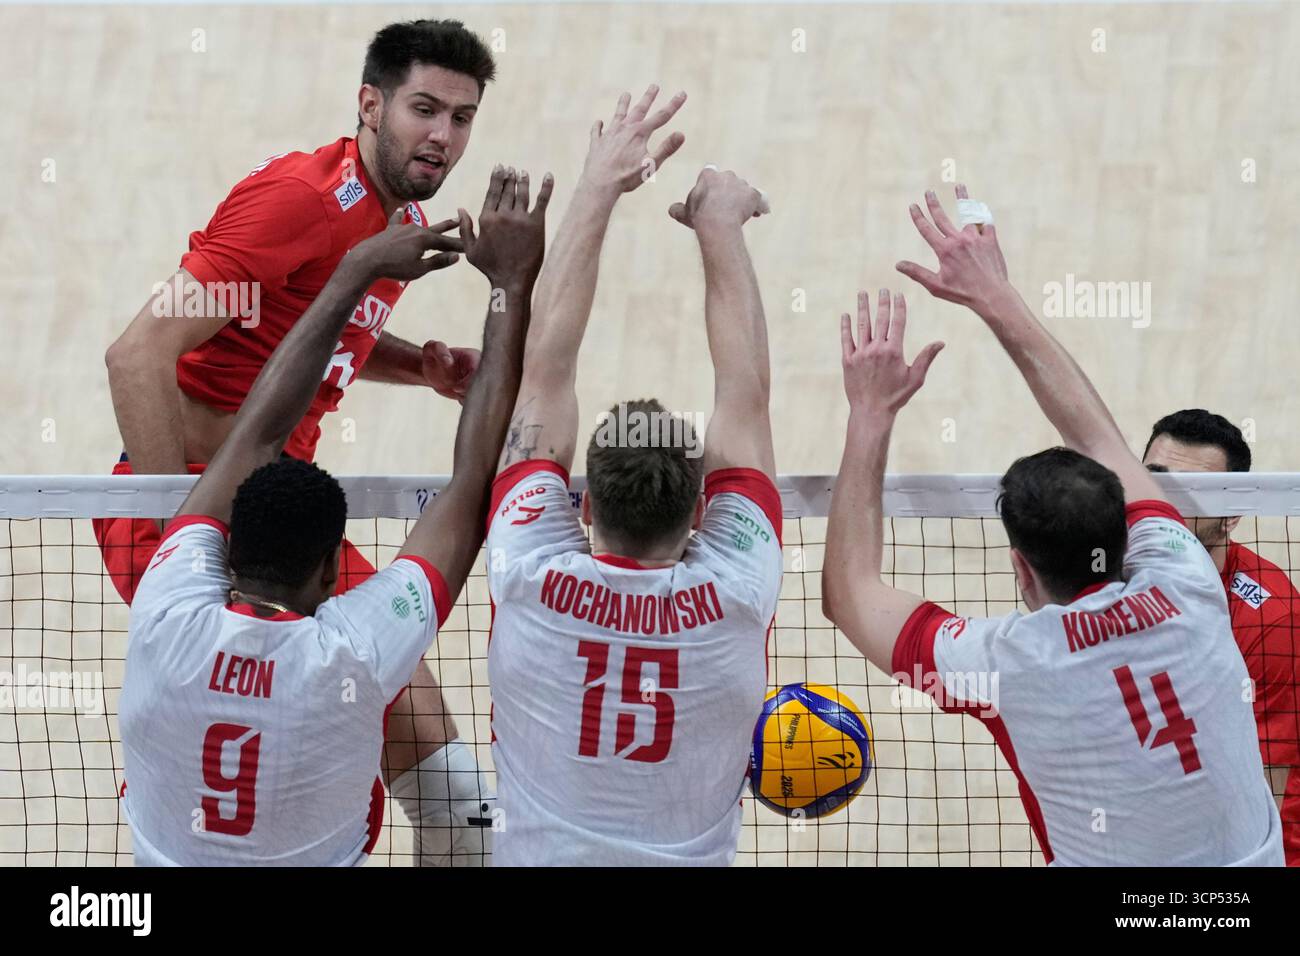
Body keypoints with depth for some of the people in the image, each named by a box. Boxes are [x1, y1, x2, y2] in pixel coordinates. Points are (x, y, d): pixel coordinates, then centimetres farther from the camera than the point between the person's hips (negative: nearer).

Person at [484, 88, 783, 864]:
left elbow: (547, 368, -5)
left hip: (535, 857, 0)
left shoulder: (532, 576, -14)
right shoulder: (733, 592, -14)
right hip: (694, 859, 0)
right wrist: (722, 228, 7)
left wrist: (599, 188, 2)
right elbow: (747, 391, -2)